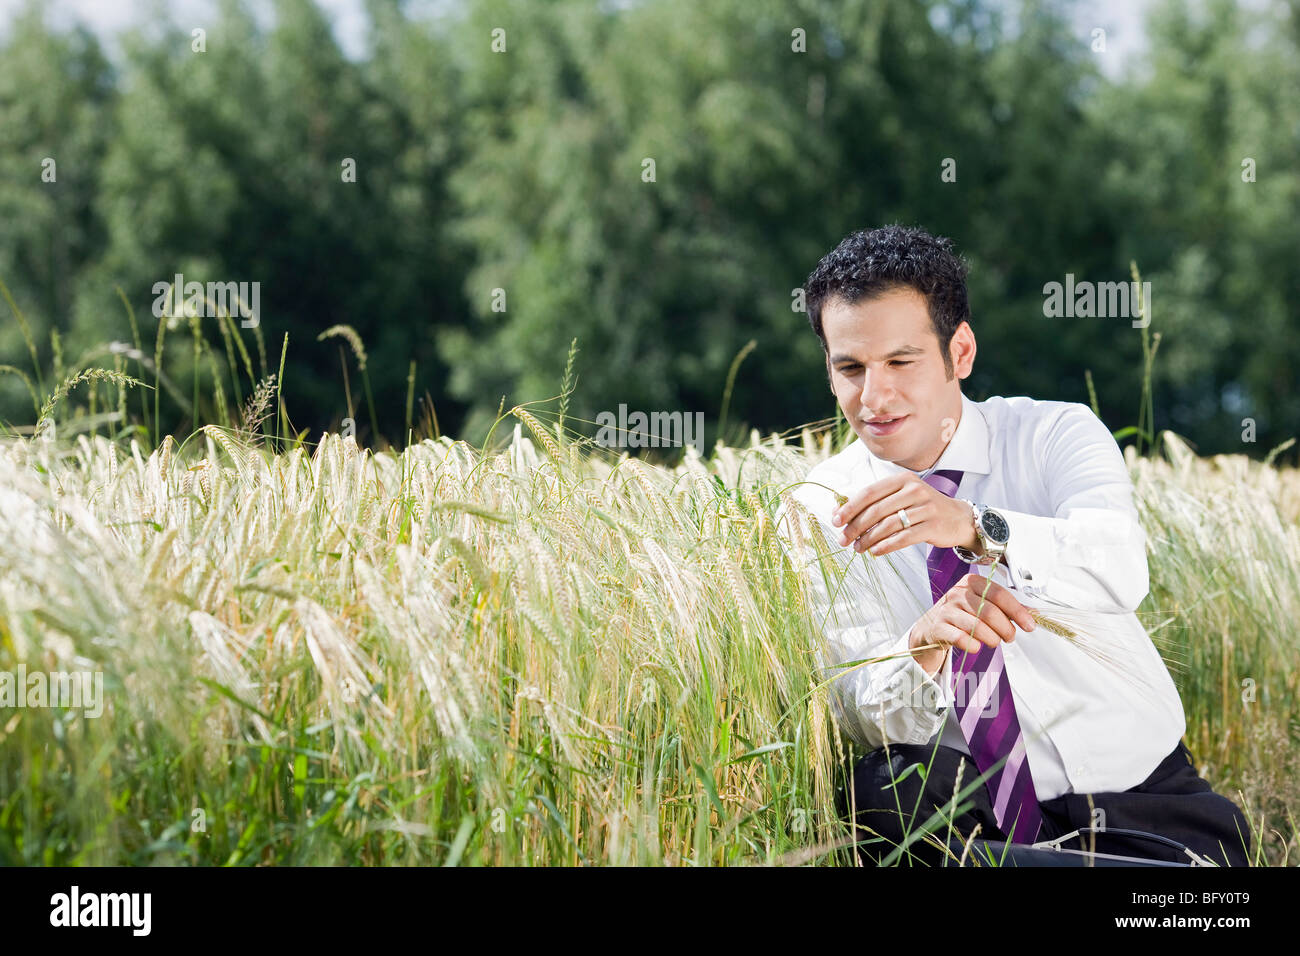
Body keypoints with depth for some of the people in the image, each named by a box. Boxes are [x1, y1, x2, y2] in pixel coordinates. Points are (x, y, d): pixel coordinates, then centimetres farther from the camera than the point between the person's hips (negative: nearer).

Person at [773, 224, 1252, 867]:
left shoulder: (1056, 435, -2)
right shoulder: (815, 518, 0)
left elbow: (1119, 572, -23)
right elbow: (862, 719, -9)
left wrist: (976, 529, -41)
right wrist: (921, 645, -31)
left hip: (1136, 800, 0)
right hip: (964, 819, 0)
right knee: (886, 784, -30)